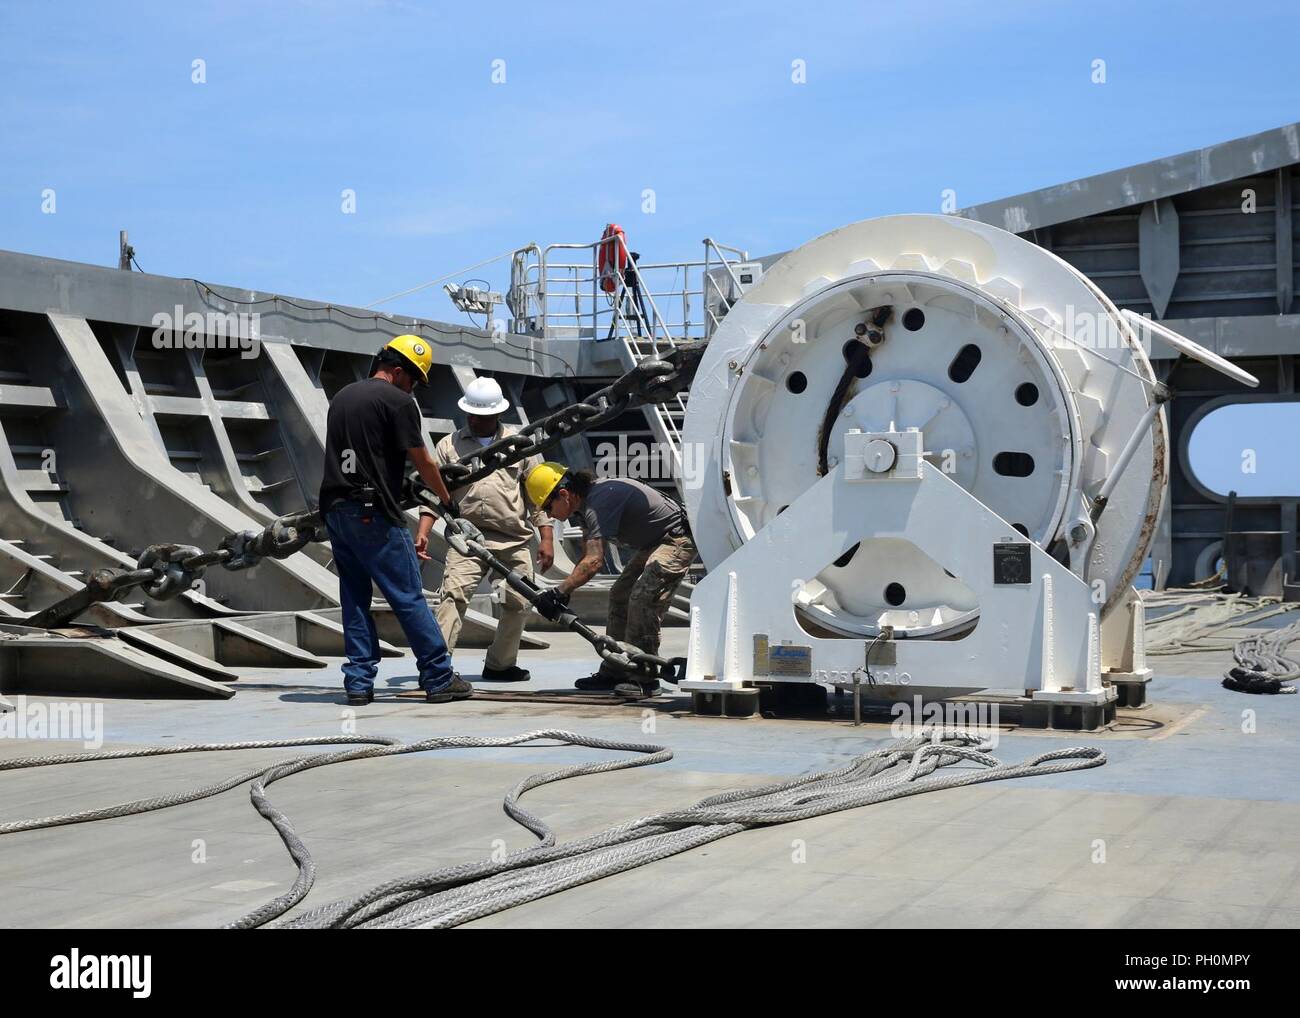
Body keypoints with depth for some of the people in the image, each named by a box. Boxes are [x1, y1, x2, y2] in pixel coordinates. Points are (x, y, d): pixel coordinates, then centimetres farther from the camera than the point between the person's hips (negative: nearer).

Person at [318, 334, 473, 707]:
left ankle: (359, 683, 9)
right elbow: (422, 462, -4)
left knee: (355, 599, 11)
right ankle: (439, 679, 2)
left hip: (335, 509, 8)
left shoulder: (342, 396, 17)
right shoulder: (399, 401, -7)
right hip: (374, 514, -8)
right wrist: (447, 499, 11)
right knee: (409, 598, -3)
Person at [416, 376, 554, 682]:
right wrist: (423, 532, -6)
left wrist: (546, 536, 4)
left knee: (519, 602, 7)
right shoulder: (449, 445, 11)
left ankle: (500, 664, 23)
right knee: (454, 594, -18)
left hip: (515, 537, 2)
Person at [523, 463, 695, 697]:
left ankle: (643, 676, -18)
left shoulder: (599, 501, -30)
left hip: (678, 539, -11)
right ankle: (614, 673, 15)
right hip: (652, 543, 11)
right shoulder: (584, 503, 2)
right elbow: (587, 556, 9)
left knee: (643, 597, -22)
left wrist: (558, 592, -40)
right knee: (620, 596, 10)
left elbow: (594, 561, -38)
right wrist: (566, 591, 0)